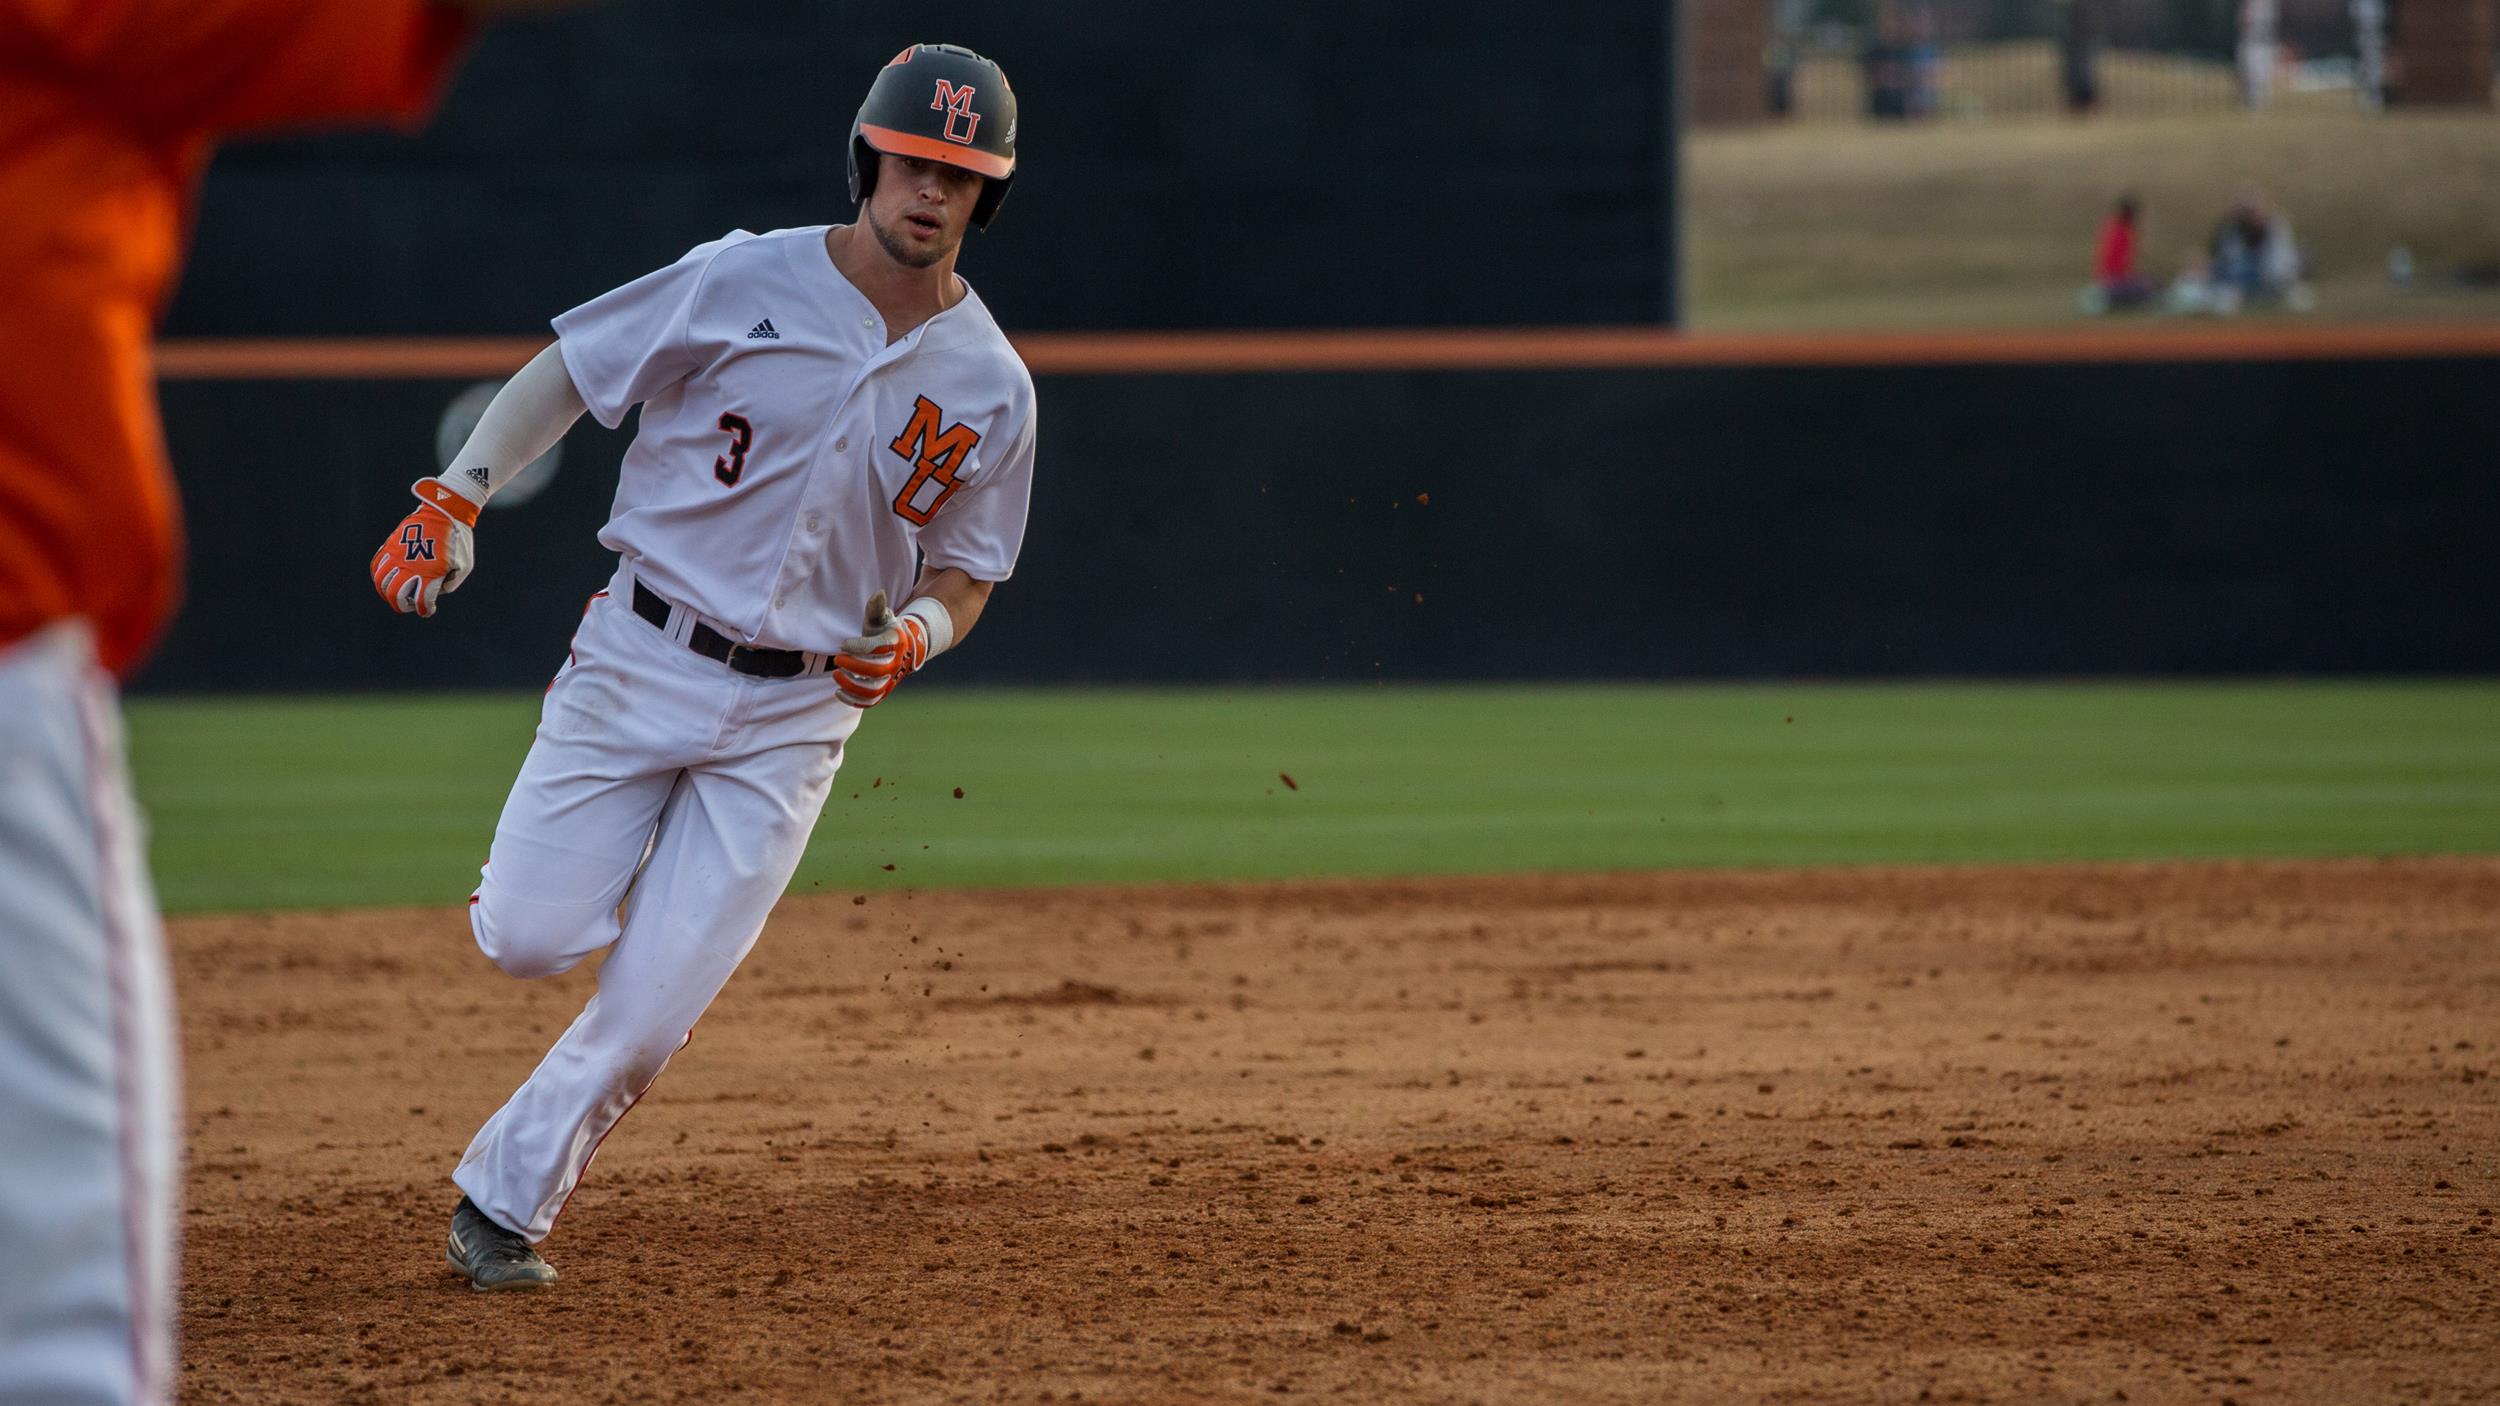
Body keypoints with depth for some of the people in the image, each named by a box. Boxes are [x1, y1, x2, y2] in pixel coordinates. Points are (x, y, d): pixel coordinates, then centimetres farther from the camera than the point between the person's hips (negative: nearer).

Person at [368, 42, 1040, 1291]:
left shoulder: (991, 387, -1)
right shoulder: (745, 283, -7)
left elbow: (965, 576, 9)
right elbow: (567, 369, 0)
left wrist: (912, 636, -14)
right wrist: (454, 499, -12)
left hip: (796, 713, 1)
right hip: (640, 660, -1)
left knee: (654, 1007, -6)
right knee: (529, 936, -9)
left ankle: (503, 1199, 12)